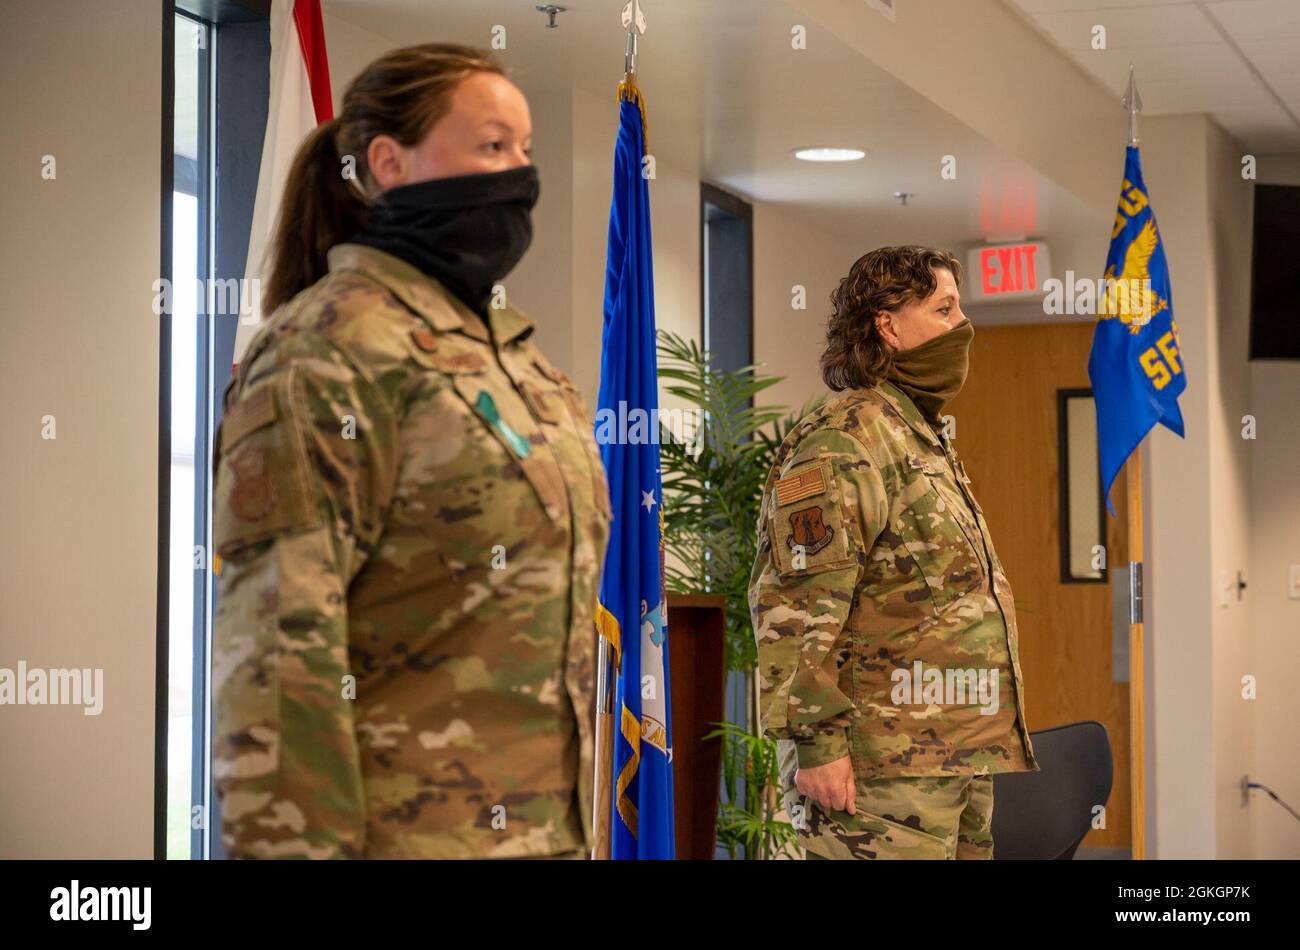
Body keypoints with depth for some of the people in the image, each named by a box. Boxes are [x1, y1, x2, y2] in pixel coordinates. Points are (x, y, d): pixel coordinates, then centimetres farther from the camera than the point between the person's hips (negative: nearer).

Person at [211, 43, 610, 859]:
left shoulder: (507, 344, 12)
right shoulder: (330, 348, -14)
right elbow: (279, 641, -20)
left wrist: (572, 819, 18)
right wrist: (304, 844, -22)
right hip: (410, 829, -8)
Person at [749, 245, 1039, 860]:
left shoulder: (928, 441, 21)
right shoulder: (844, 442, -12)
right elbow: (794, 607, -20)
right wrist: (815, 742, -23)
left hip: (964, 759, 10)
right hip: (880, 770, -10)